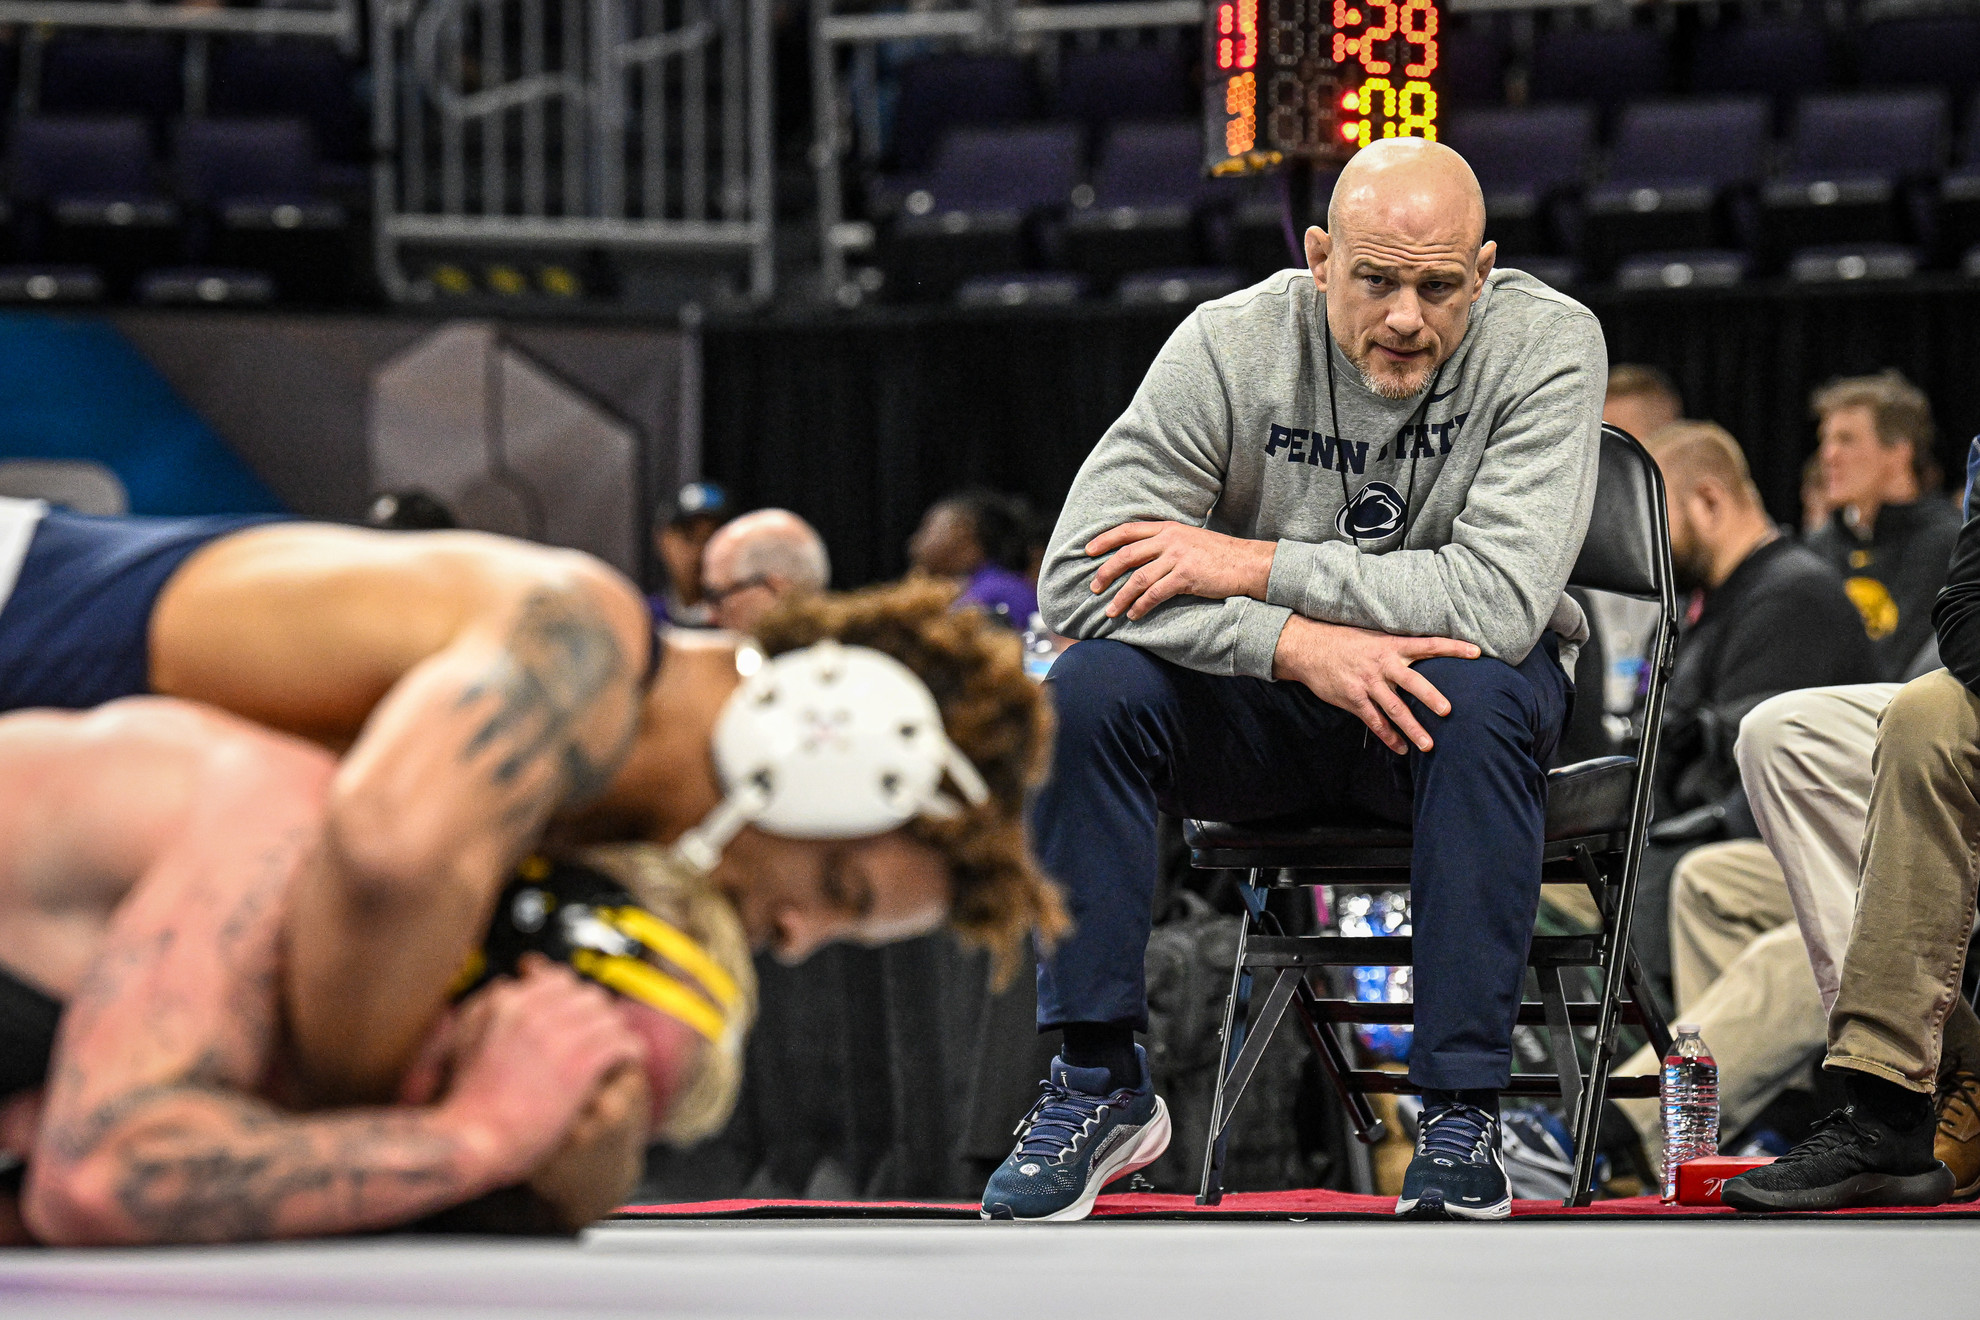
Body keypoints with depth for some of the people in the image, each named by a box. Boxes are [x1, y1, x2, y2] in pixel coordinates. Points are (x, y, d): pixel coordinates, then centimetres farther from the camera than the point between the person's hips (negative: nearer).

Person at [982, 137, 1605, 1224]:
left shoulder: (1546, 344, -17)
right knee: (1089, 689, -25)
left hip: (1440, 697, -2)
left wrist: (1248, 566, -26)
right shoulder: (1229, 346, -13)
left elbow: (1498, 600, -29)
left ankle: (1462, 1115, -30)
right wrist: (1297, 643, -31)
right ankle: (1100, 1087, -14)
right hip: (1270, 714, 2)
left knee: (1479, 694, -35)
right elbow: (1078, 579, -19)